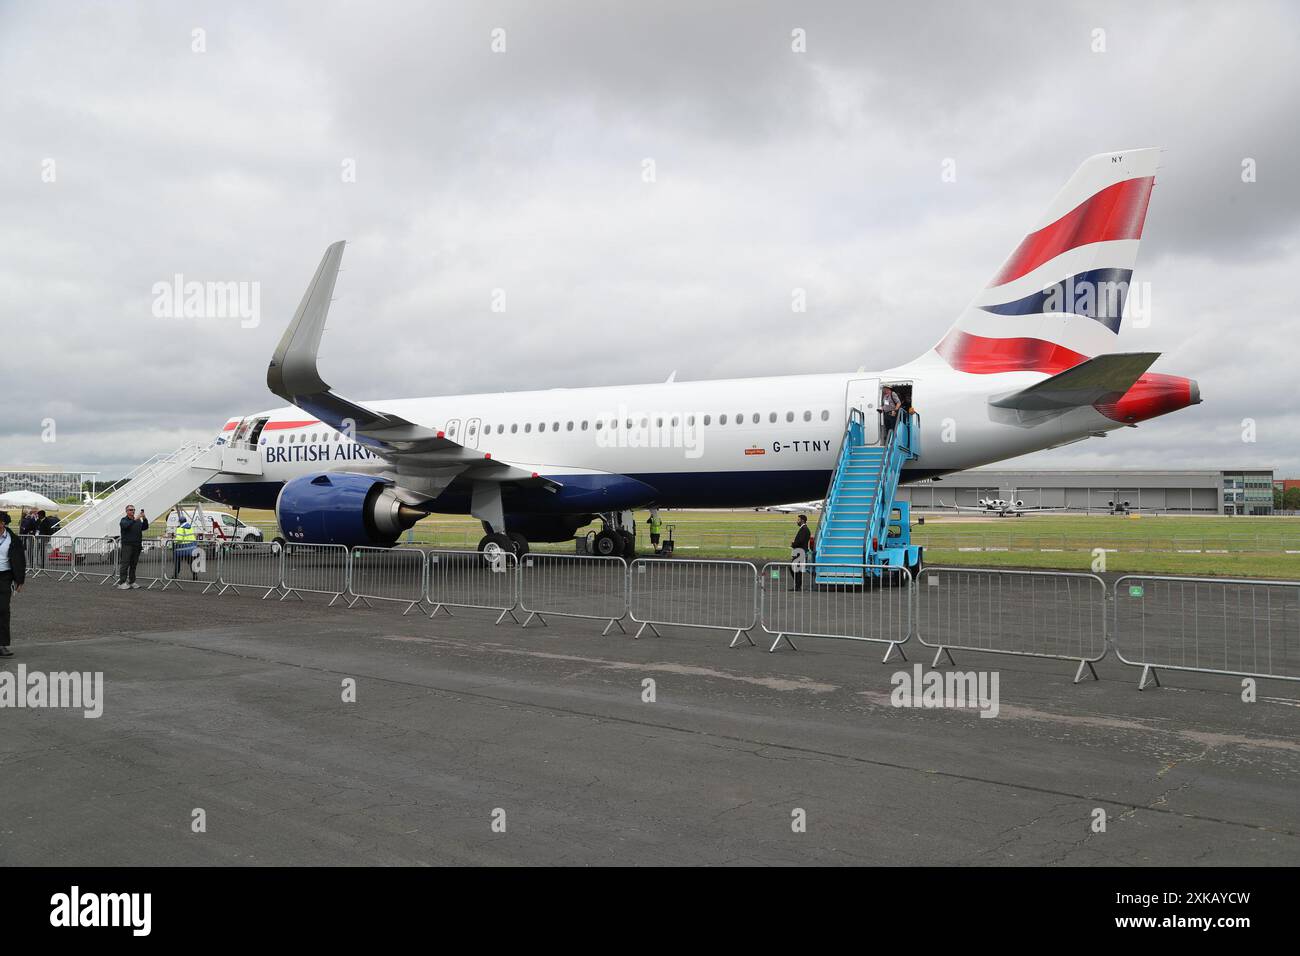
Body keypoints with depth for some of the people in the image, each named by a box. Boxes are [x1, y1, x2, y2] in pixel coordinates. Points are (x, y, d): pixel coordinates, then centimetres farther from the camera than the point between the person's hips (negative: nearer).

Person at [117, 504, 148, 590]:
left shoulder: (138, 521, 17)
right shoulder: (124, 520, 1)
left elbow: (145, 527, 4)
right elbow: (126, 525, -21)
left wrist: (144, 519, -11)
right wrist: (135, 519, -30)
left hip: (136, 546, 5)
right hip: (127, 546, -5)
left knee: (133, 565, 9)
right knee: (124, 564, -8)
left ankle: (131, 582, 15)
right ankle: (121, 583, -9)